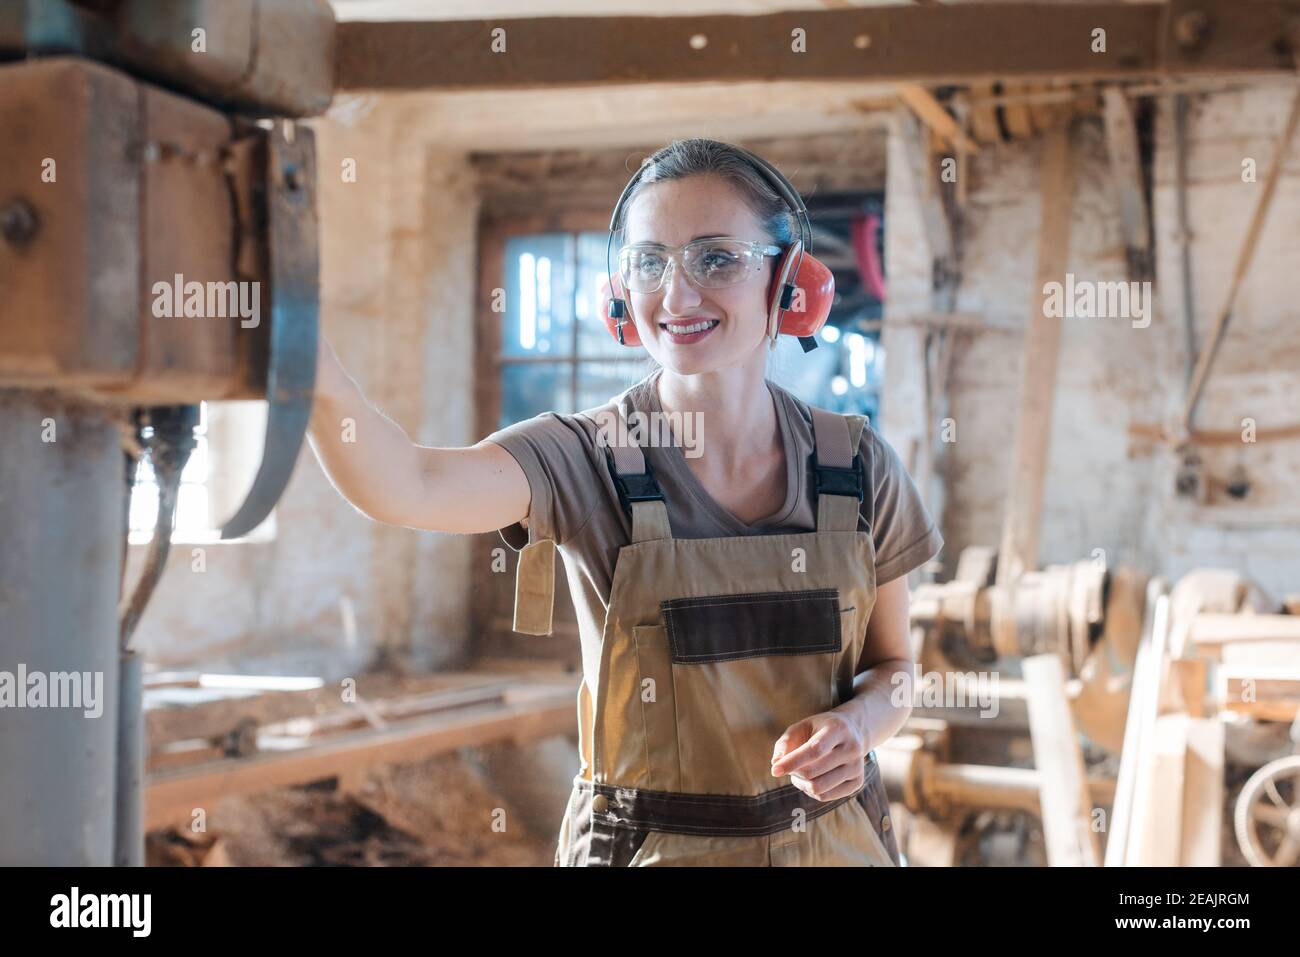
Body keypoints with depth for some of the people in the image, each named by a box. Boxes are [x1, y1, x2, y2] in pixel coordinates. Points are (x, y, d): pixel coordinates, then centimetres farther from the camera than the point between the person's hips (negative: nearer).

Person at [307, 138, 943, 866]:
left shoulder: (858, 465, -7)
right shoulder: (583, 459, -15)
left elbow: (893, 667, 5)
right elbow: (405, 486, -35)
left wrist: (861, 721, -17)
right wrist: (313, 366, -53)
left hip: (834, 840, 2)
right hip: (645, 842, -2)